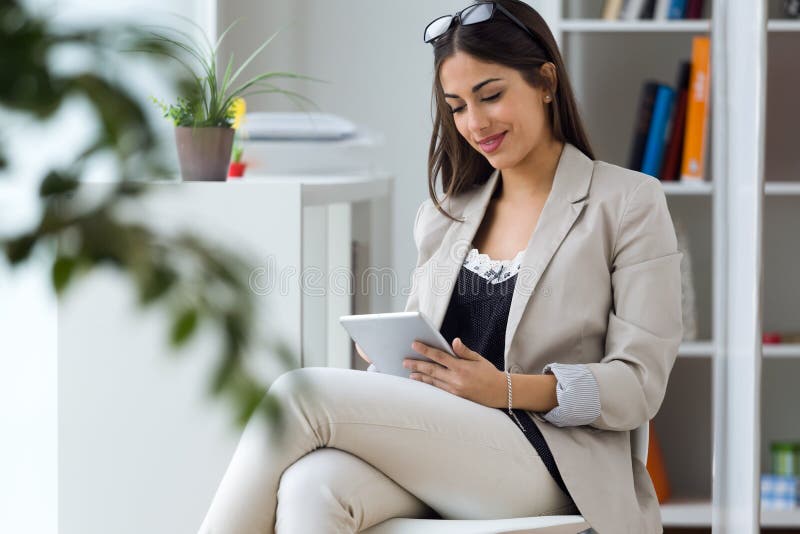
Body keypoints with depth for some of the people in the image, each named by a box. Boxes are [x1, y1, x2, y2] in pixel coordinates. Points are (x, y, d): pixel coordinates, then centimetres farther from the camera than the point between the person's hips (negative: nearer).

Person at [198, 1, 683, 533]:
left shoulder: (629, 204, 5)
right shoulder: (446, 215, 23)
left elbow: (639, 384, -2)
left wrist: (507, 389, -17)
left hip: (549, 464, -5)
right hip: (436, 448, 5)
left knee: (301, 394, -24)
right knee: (311, 486, -33)